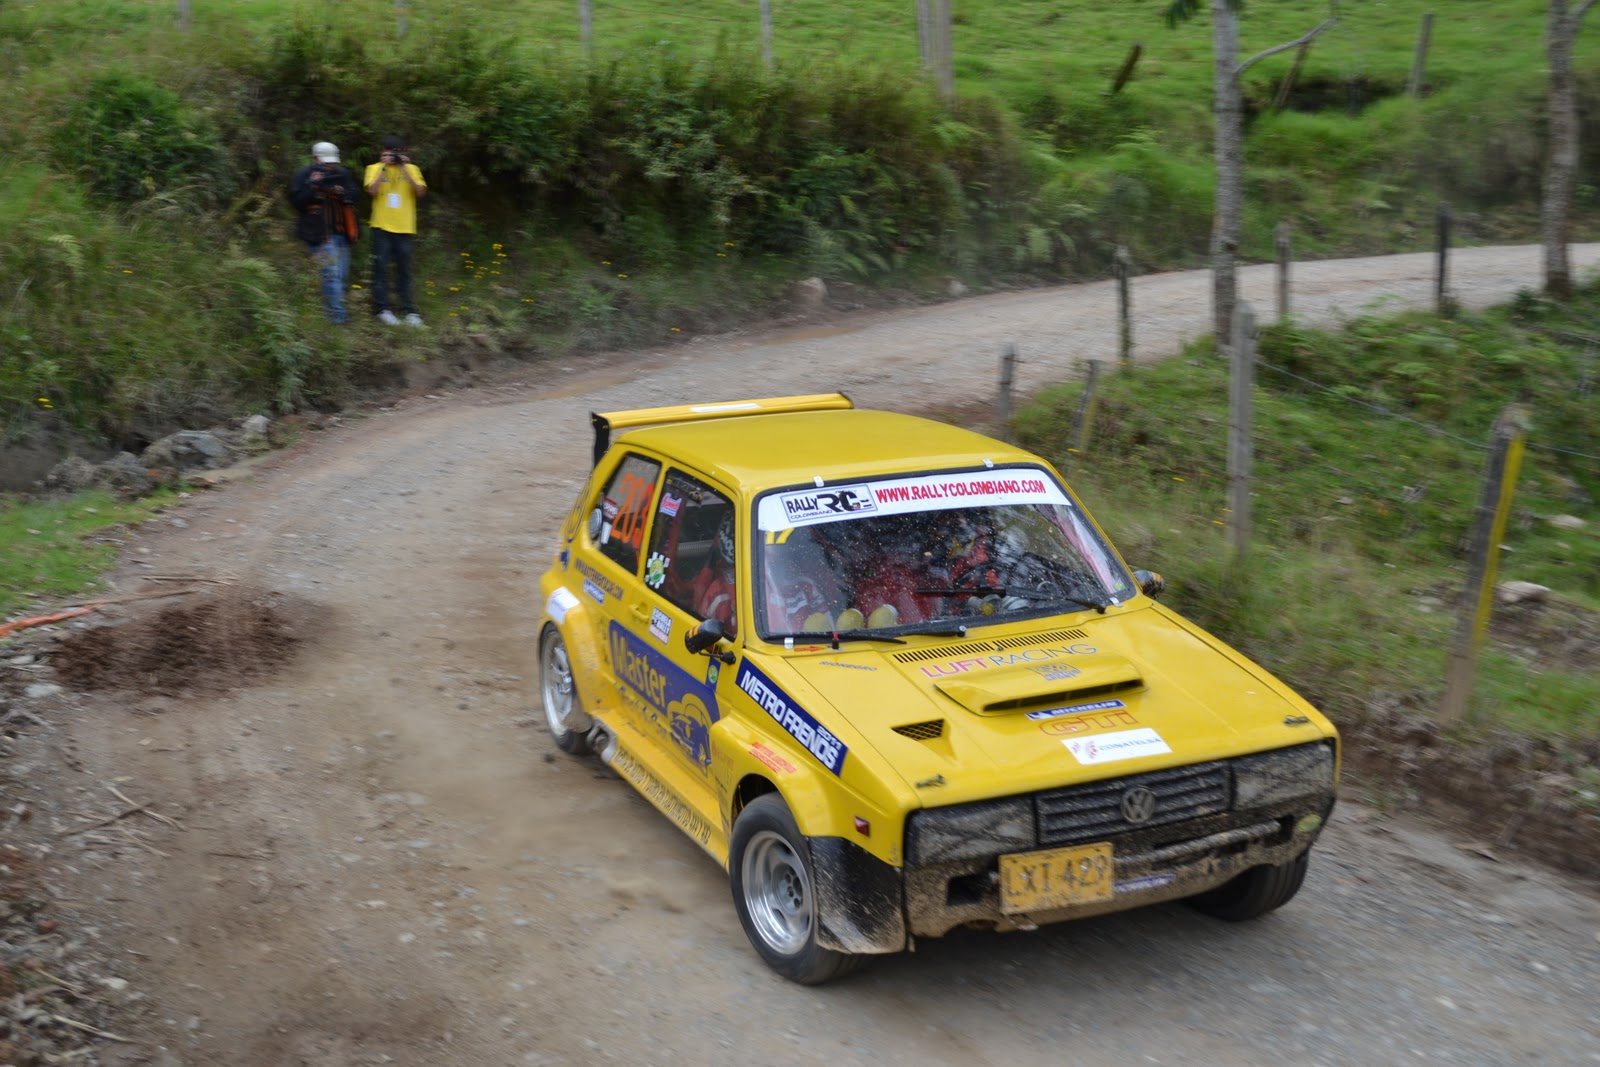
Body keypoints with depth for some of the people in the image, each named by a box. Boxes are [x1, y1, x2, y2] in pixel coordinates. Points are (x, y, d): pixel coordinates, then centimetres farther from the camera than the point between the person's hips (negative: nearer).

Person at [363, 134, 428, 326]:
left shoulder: (411, 169, 8)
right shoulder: (375, 169, 4)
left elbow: (420, 192, -6)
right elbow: (372, 191, -11)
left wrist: (404, 170, -10)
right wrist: (384, 168, -13)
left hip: (404, 228, 1)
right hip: (382, 226, -1)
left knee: (404, 270, 5)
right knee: (381, 268, -3)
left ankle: (409, 310, 7)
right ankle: (382, 309, 0)